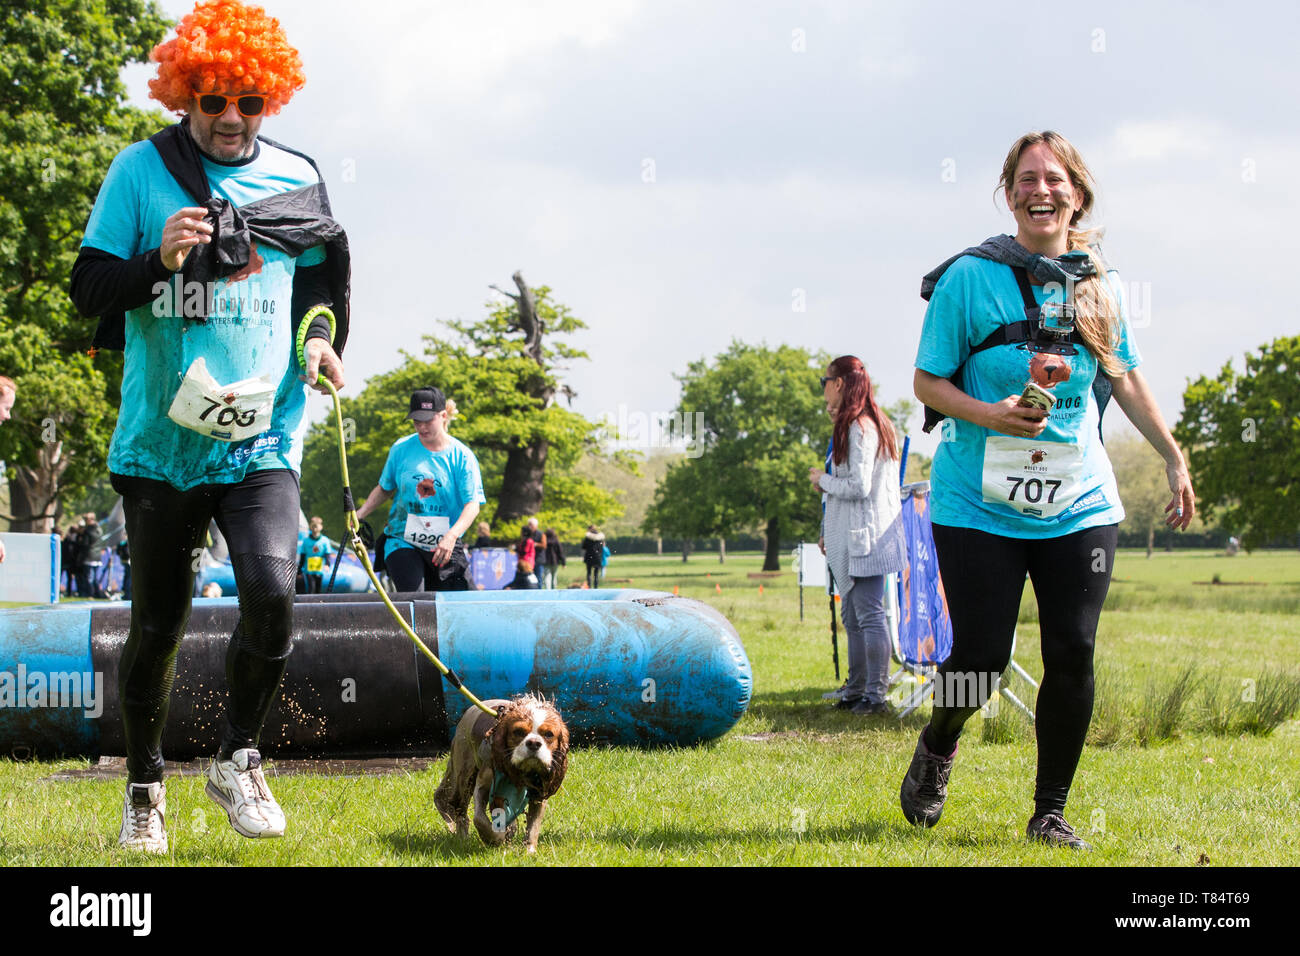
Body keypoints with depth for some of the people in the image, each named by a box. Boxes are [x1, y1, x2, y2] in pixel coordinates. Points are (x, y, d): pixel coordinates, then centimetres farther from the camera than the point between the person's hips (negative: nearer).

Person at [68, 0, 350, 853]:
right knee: (158, 621, 8)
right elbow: (91, 289, 0)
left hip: (263, 439, 1)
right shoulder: (141, 171, 0)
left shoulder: (297, 179, 7)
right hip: (162, 438, 0)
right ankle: (145, 788, 28)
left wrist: (323, 340, -1)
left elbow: (322, 280, 20)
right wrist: (158, 261, -19)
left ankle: (239, 759, 2)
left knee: (271, 593, -20)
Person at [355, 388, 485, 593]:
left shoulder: (462, 456, -1)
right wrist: (361, 512, 1)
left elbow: (473, 505, -10)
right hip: (403, 542, 0)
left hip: (444, 546, 0)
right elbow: (385, 489, 19)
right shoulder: (401, 449, 6)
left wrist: (452, 535, -27)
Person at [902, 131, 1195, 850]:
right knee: (980, 657, -5)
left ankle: (1050, 813, 12)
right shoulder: (971, 277, -6)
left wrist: (1175, 460, 19)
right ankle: (937, 747, 29)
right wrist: (991, 415, -20)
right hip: (979, 504, -3)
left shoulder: (1098, 284, 6)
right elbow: (928, 381, -3)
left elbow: (1127, 380, 20)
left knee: (1072, 657, -3)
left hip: (1079, 506, 3)